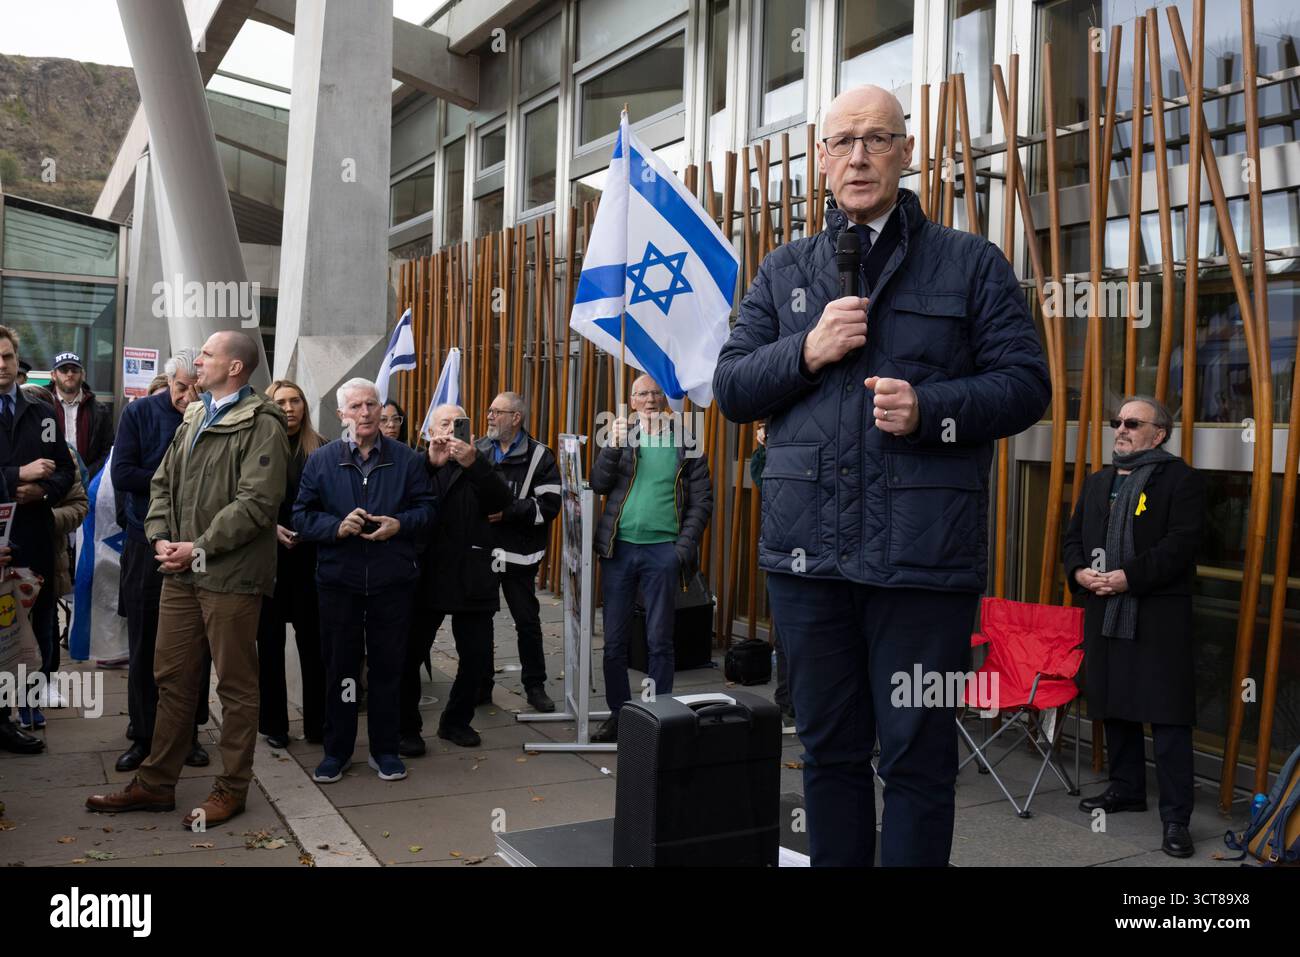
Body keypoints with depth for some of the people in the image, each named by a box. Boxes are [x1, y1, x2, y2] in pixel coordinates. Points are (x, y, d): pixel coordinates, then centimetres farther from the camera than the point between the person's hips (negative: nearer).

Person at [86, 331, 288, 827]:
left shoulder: (261, 425, -10)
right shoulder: (193, 419, 16)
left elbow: (256, 502, -19)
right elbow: (163, 483, 17)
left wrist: (201, 549, -17)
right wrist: (160, 536, 1)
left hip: (230, 575, -8)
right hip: (180, 571, 8)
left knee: (236, 686, 5)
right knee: (172, 679, 15)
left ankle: (231, 789, 17)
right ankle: (155, 784, 27)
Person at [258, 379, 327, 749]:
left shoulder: (320, 448, 3)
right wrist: (271, 527, -12)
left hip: (309, 555, 0)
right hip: (268, 555, 0)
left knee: (312, 637, 3)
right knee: (270, 639, 7)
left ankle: (317, 722, 12)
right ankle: (273, 722, 17)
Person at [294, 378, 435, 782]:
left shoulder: (406, 459, 4)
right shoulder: (321, 460, 3)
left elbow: (425, 507, 5)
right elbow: (302, 515, 0)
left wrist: (399, 524, -14)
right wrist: (337, 526, -17)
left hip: (392, 581, 0)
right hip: (338, 580, 0)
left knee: (388, 666, 8)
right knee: (340, 666, 8)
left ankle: (385, 749, 22)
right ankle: (337, 749, 21)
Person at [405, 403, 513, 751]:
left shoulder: (478, 466, 11)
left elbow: (503, 501, -8)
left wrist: (473, 463, -22)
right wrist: (431, 463, -24)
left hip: (472, 579, 2)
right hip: (426, 576, -2)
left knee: (478, 658, 6)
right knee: (409, 655, 3)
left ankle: (457, 720, 24)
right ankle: (407, 726, 18)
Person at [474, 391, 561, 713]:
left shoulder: (539, 456, -4)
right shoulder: (476, 451, 6)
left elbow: (549, 505, -12)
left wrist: (508, 511, -19)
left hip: (517, 554, -3)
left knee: (528, 621, 7)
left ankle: (535, 686, 21)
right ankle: (480, 686, 23)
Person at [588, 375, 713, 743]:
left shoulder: (685, 444, 4)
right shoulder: (622, 437, 9)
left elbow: (702, 499, 2)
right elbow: (598, 484, 0)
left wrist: (686, 545, -8)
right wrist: (615, 444, -13)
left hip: (663, 550, -2)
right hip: (619, 548, 2)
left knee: (659, 642, 4)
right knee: (614, 640, 7)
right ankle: (618, 713, 20)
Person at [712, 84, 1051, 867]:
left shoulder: (971, 263, 5)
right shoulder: (784, 273, 14)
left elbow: (1026, 383, 0)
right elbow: (731, 388, 10)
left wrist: (928, 409, -16)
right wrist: (806, 352, -8)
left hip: (923, 554, -3)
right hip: (809, 548, 3)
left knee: (918, 759, 4)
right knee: (829, 750, 15)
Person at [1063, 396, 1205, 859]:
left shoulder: (1181, 479, -2)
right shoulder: (1097, 482, 19)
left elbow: (1182, 543, -13)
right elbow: (1072, 537, 16)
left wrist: (1128, 576, -20)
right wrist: (1079, 572, -4)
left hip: (1159, 616, -6)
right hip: (1103, 611, 7)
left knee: (1167, 716, -6)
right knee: (1114, 707, 15)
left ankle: (1176, 817, -1)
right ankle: (1126, 788, 31)